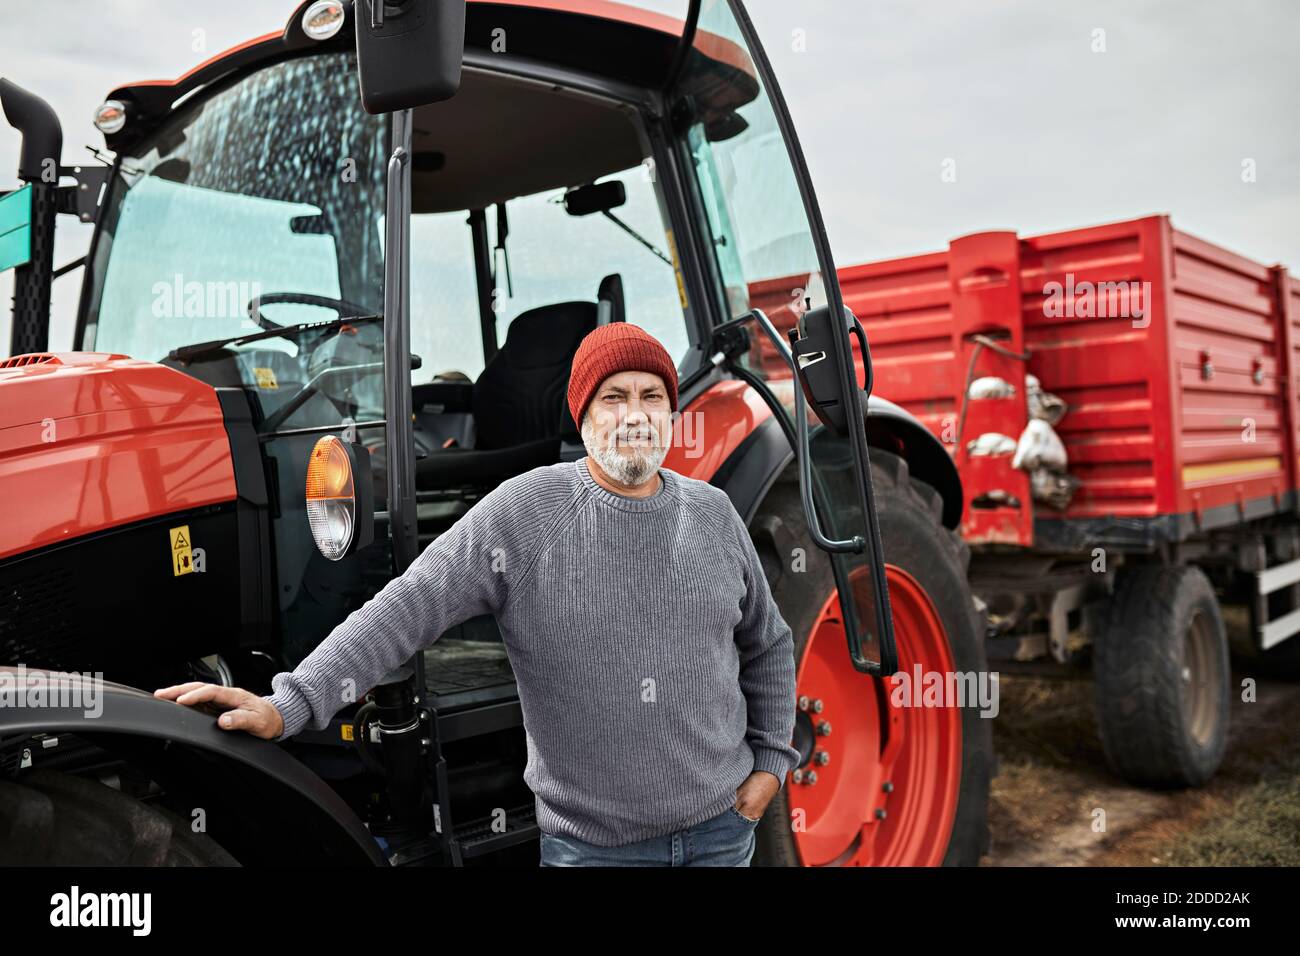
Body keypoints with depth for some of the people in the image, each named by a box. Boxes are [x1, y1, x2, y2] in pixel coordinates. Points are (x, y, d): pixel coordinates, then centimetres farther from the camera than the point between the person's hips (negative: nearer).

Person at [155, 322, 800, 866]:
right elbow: (408, 607, -18)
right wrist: (291, 704, -26)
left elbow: (766, 645, 13)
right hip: (590, 840, -3)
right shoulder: (523, 512, -11)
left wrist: (770, 761, 7)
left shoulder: (714, 513, 1)